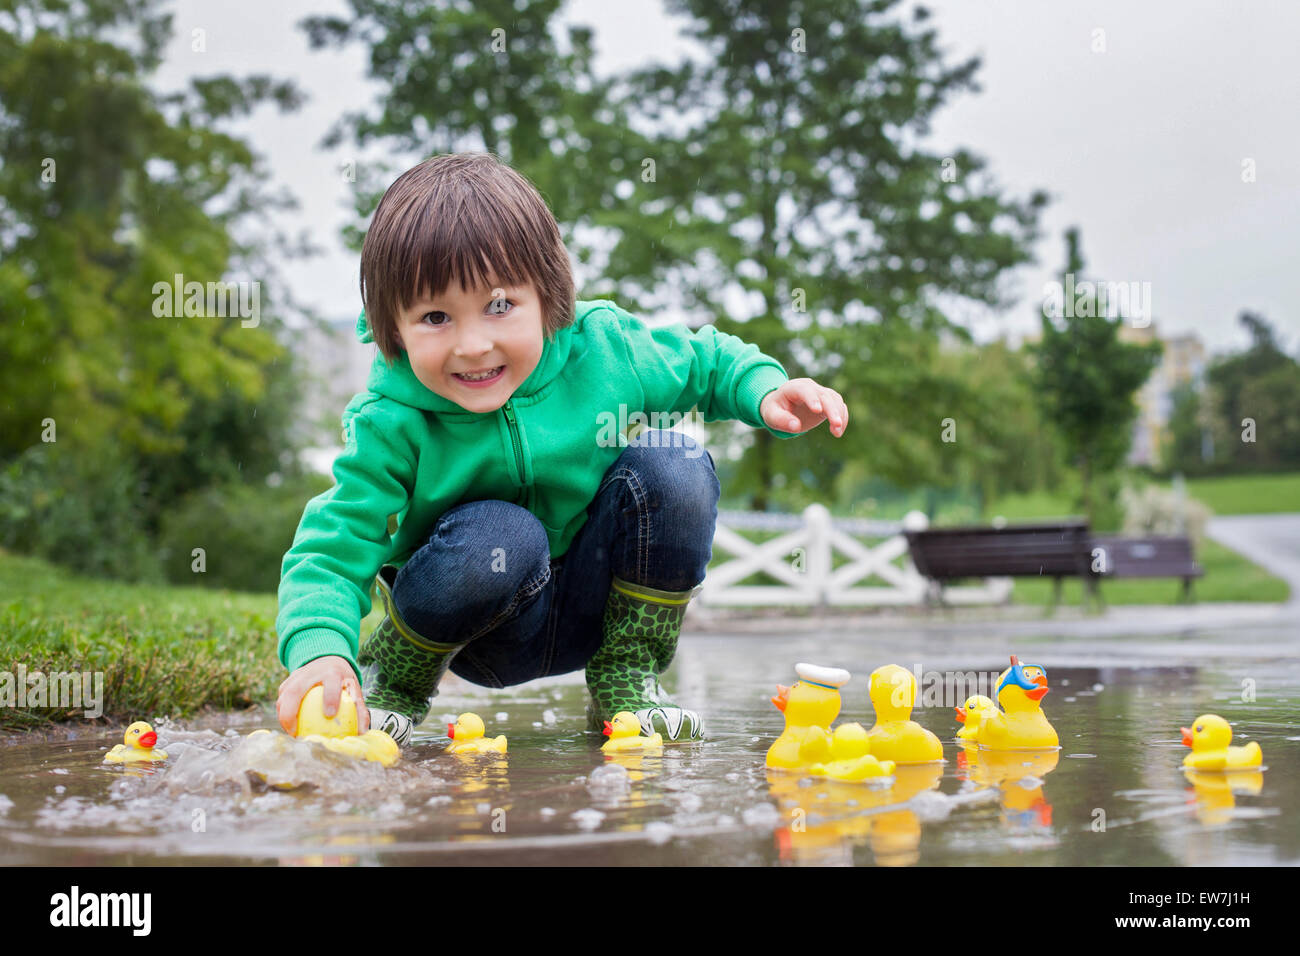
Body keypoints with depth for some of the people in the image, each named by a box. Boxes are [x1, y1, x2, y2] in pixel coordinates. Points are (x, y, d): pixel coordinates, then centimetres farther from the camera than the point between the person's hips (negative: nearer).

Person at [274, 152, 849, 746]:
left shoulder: (603, 351, -16)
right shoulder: (391, 427, -23)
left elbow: (705, 361, 4)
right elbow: (331, 552, -25)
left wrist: (766, 390, -16)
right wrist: (321, 651, -45)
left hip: (597, 607, 3)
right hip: (486, 630, -3)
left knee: (673, 466, -21)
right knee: (500, 537, -37)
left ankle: (625, 679, -4)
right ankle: (395, 674, -5)